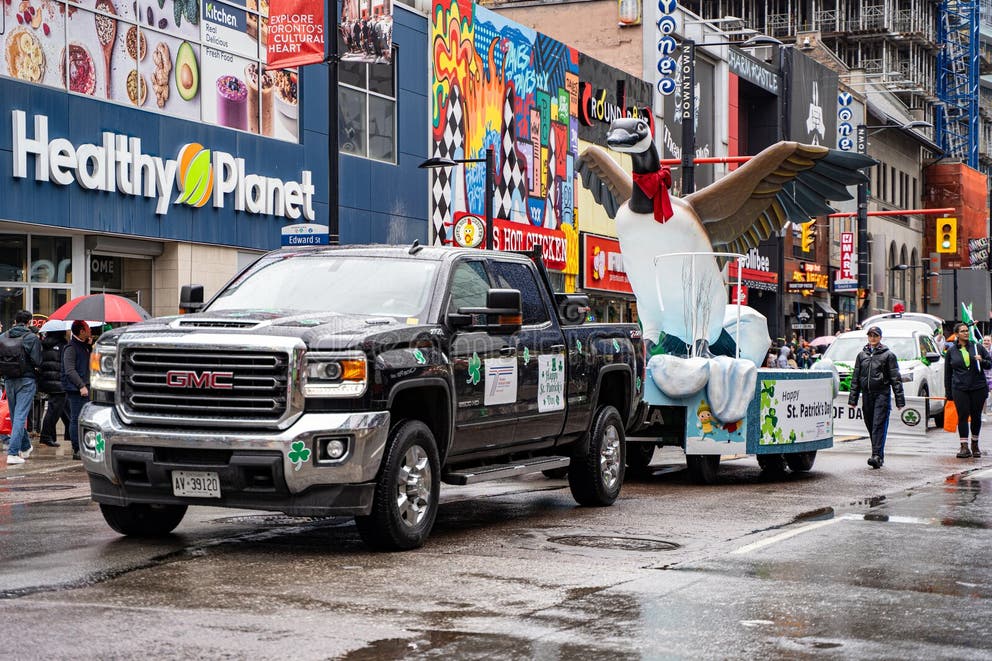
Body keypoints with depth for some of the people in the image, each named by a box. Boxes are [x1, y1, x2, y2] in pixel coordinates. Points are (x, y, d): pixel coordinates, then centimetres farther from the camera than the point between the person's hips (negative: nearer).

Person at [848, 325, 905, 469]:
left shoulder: (888, 355, 2)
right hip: (867, 395, 5)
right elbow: (855, 378, 16)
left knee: (879, 425, -12)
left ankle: (877, 456, -18)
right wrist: (853, 399, 10)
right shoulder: (862, 355, 14)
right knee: (870, 426, 7)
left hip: (882, 394, -5)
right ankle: (879, 455, 17)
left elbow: (896, 378, 0)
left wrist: (900, 399, -5)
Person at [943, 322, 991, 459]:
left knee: (976, 416, 7)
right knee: (963, 416, -5)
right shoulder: (951, 351, 6)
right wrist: (948, 392, 7)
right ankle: (964, 446, -3)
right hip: (959, 389, -1)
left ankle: (975, 444, 22)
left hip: (978, 387, 1)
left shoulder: (977, 347, 5)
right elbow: (947, 373, 10)